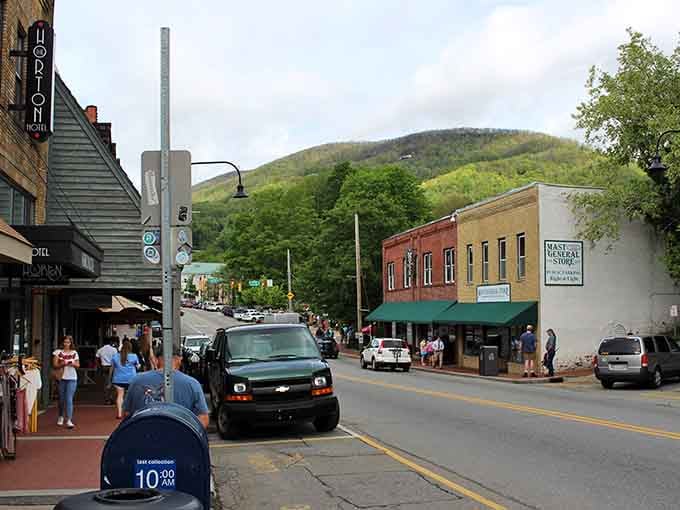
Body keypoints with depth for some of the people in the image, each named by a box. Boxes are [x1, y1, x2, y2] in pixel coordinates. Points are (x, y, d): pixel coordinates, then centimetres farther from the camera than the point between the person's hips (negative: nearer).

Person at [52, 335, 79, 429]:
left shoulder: (74, 353, 8)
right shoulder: (58, 352, 4)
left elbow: (78, 365, 9)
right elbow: (55, 365, -1)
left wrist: (73, 363, -12)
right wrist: (62, 364, -19)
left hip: (71, 379, 0)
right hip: (61, 378, 1)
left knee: (69, 399, -11)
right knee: (61, 399, 11)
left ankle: (69, 420, -16)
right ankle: (61, 417, 34)